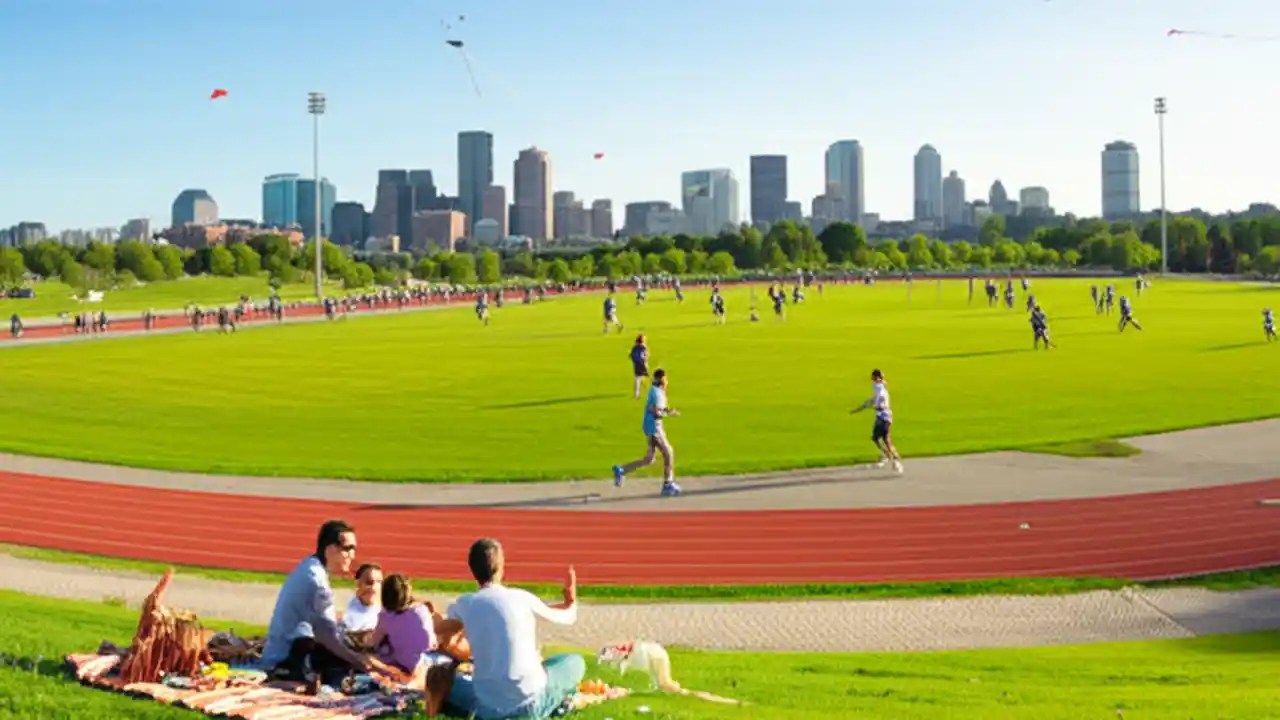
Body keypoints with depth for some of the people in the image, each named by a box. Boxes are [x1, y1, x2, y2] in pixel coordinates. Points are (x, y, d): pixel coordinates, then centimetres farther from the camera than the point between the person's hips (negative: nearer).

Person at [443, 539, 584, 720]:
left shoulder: (464, 604, 0)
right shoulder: (522, 598, -2)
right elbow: (569, 617, 15)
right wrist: (571, 600, 38)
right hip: (530, 703, 0)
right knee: (575, 662, 24)